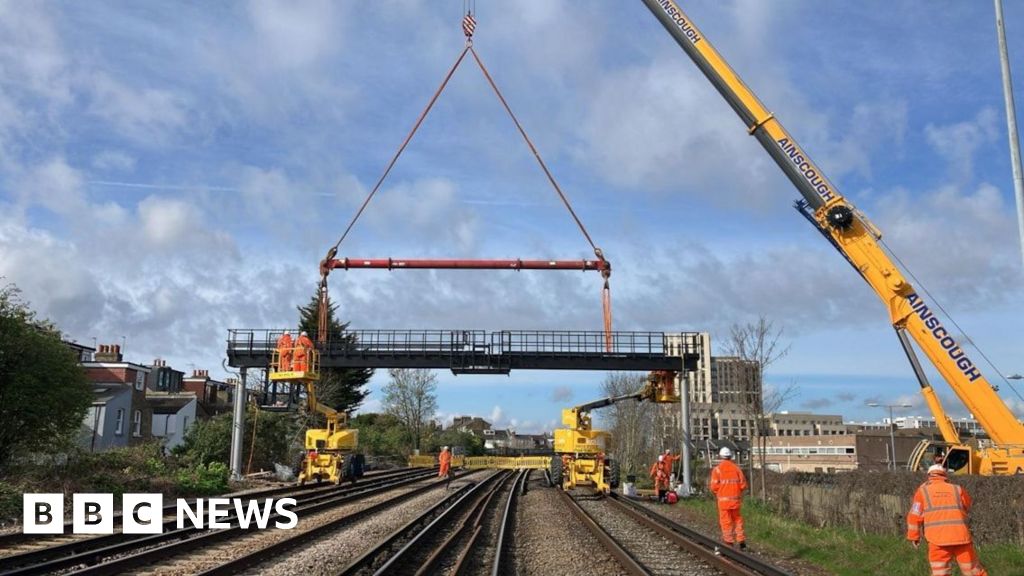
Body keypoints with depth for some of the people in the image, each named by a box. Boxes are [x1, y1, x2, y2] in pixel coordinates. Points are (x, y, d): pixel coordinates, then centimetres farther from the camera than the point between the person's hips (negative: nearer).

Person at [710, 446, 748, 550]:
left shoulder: (717, 469, -10)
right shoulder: (736, 468, -1)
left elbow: (714, 486, -12)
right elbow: (743, 484, 1)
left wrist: (716, 492, 10)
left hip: (723, 499, -3)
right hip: (735, 499, 3)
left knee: (725, 520, 6)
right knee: (737, 518, 17)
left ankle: (729, 541, 9)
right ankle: (741, 539, 17)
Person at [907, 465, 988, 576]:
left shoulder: (923, 491, 8)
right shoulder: (958, 489, 13)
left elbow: (915, 515, 5)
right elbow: (968, 507, 30)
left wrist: (914, 536, 14)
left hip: (938, 538, -2)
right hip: (961, 536, 2)